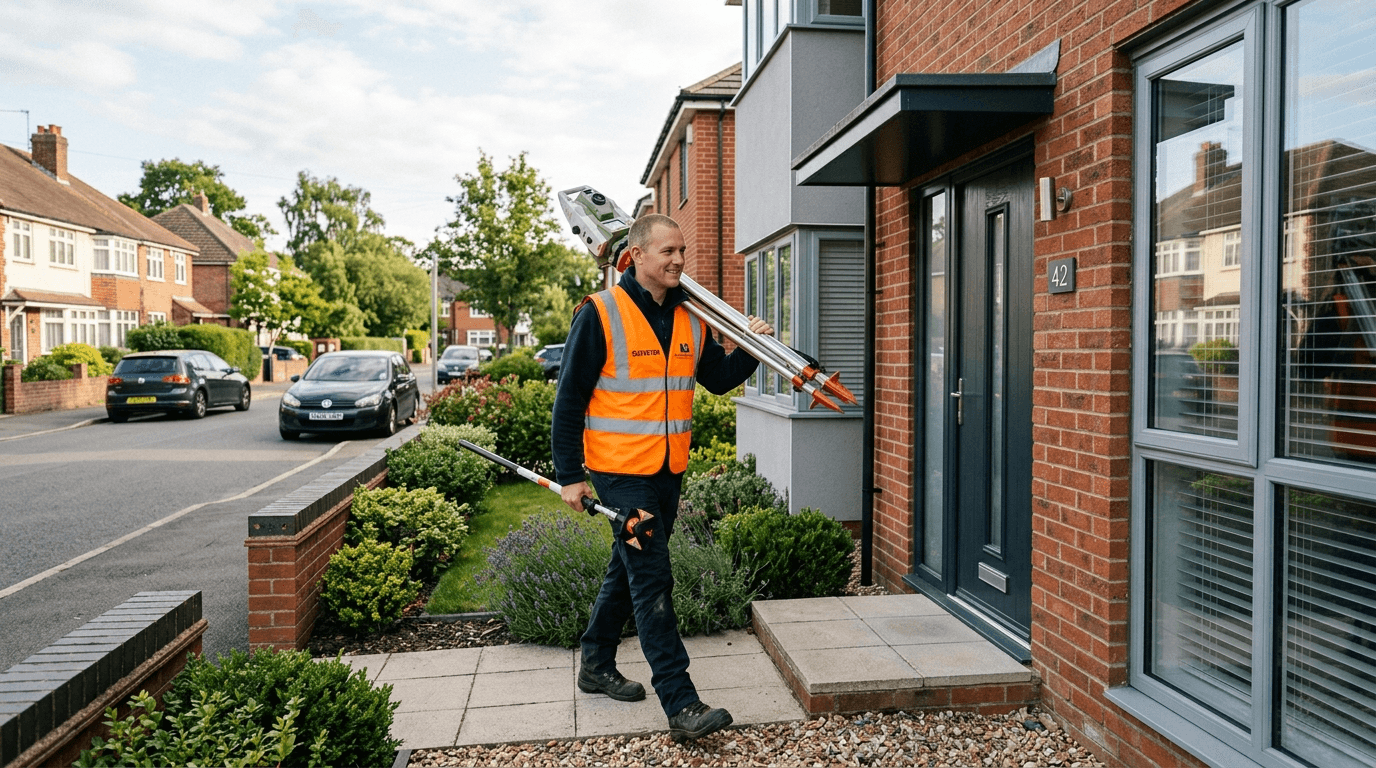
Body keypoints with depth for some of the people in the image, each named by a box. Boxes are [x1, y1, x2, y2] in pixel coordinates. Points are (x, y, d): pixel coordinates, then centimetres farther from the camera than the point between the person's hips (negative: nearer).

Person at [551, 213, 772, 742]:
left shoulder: (690, 319, 7)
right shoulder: (600, 313, -12)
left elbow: (718, 379, 16)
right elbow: (569, 398, -10)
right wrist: (569, 475, -10)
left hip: (668, 471, 7)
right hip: (621, 471, -7)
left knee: (629, 571, 18)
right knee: (652, 581, -8)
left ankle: (597, 665, 36)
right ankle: (680, 705, -3)